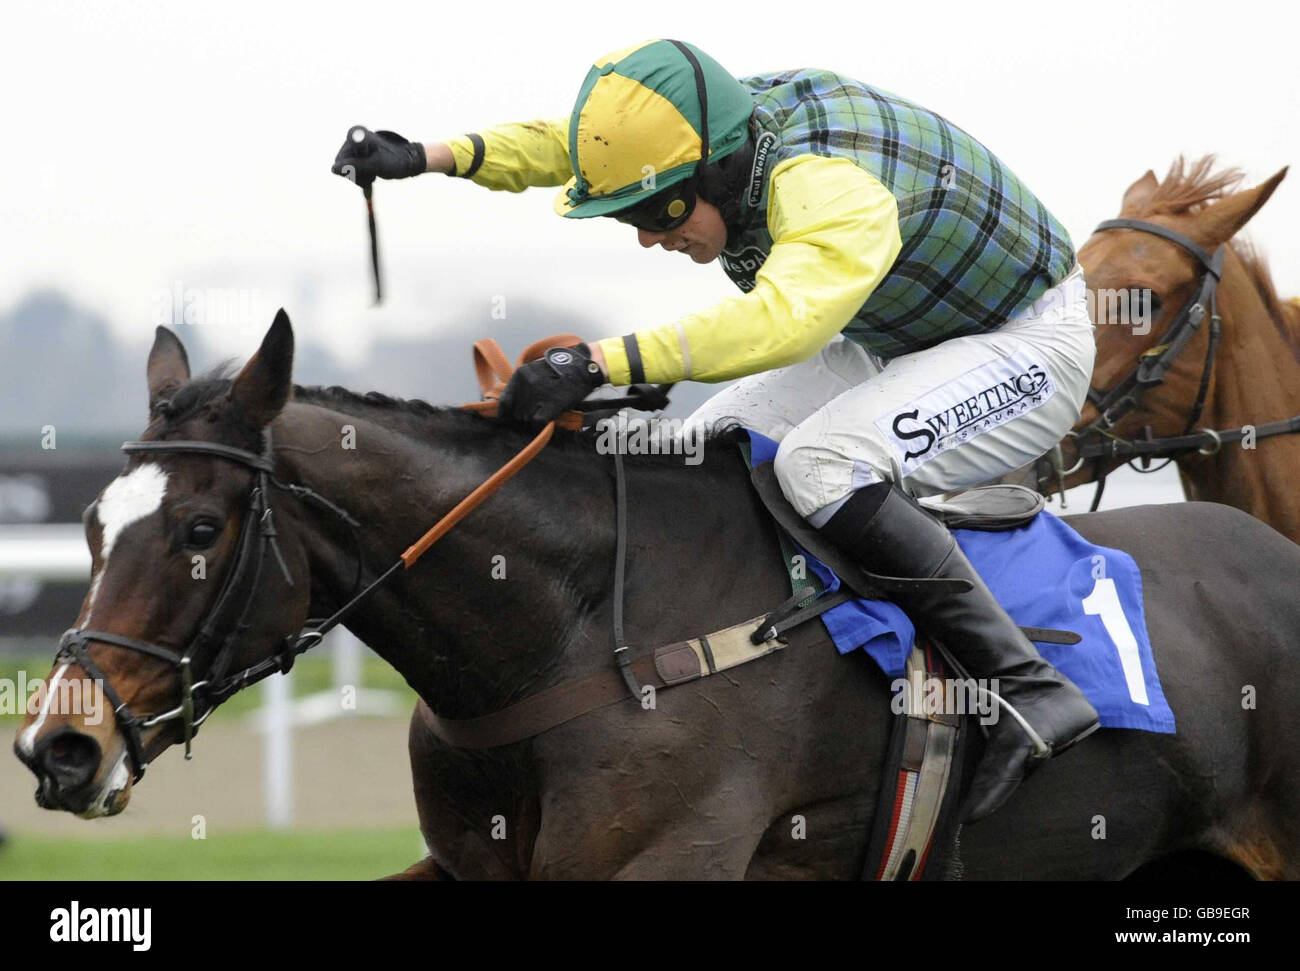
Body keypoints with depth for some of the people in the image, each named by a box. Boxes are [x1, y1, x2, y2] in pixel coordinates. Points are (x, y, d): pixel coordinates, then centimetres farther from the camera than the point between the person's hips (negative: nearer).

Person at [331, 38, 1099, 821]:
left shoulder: (831, 189, -37)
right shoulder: (729, 122, -10)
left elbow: (783, 317, -55)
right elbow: (560, 143, 6)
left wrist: (603, 363, -60)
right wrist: (432, 158, -6)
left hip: (1028, 345, -9)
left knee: (822, 462, -31)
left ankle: (1030, 688, -28)